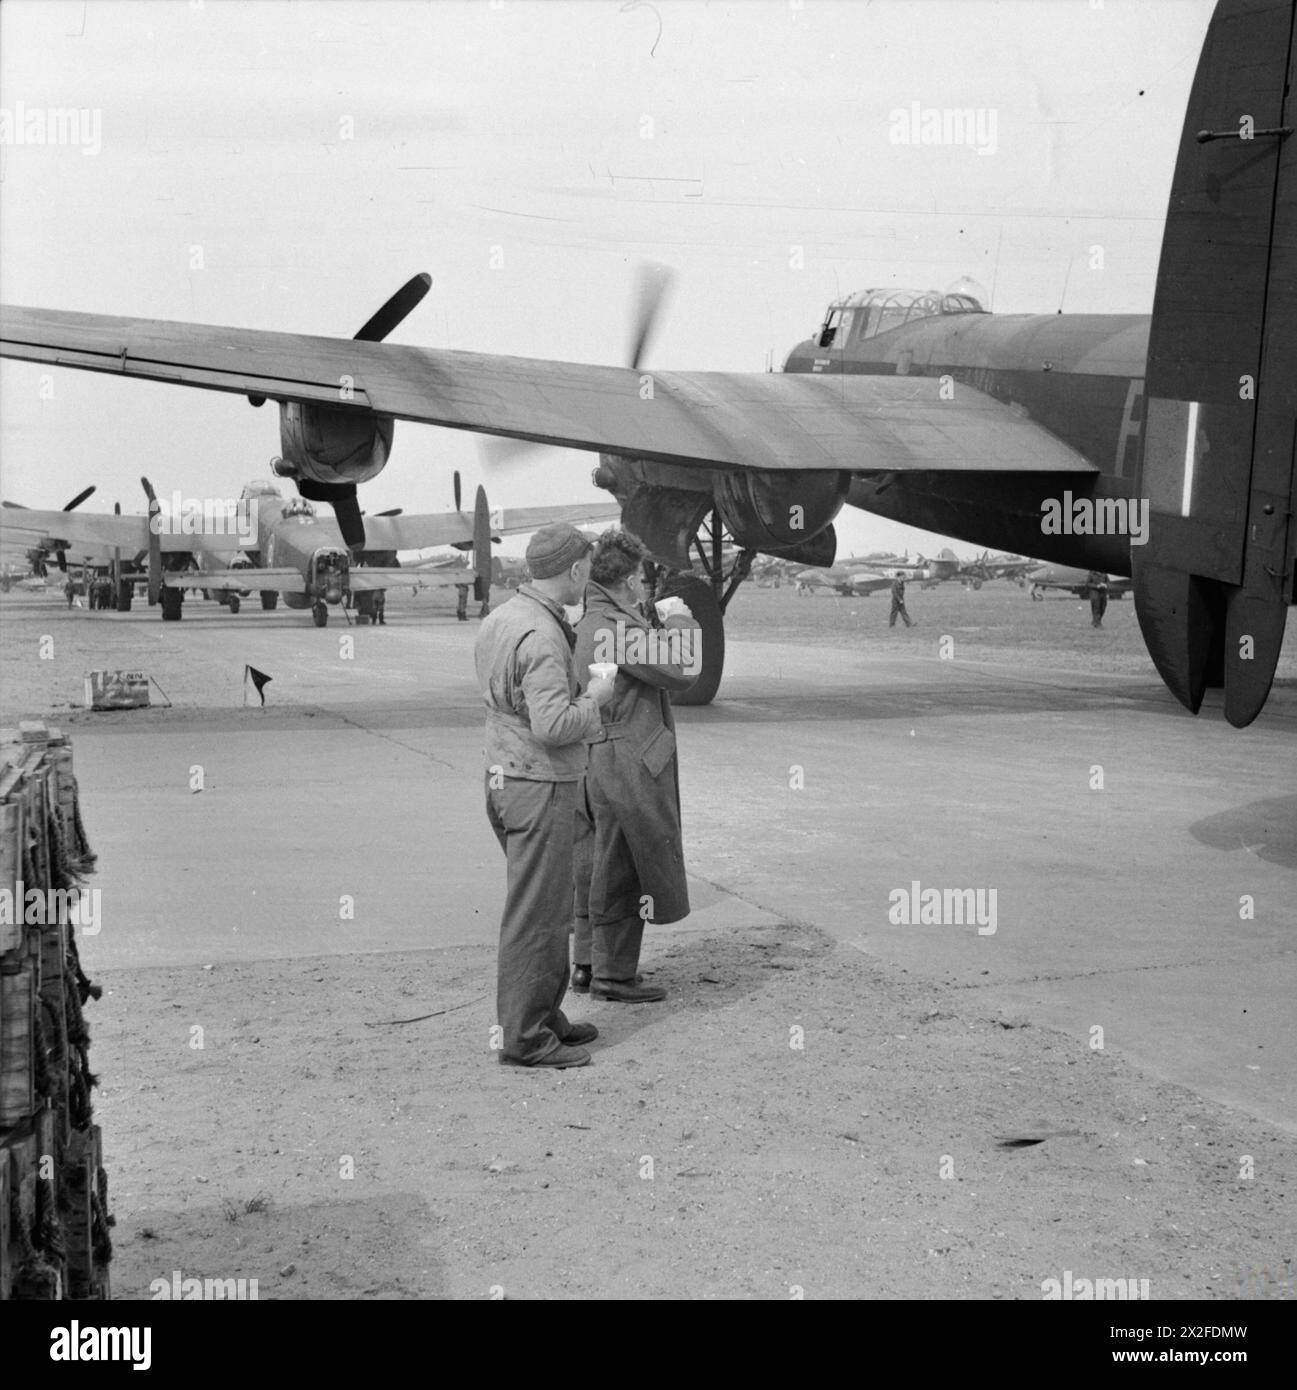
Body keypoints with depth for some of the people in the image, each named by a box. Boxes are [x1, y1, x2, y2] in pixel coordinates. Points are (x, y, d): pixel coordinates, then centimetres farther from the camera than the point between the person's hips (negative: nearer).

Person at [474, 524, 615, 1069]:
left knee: (551, 908, 19)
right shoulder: (541, 636, -21)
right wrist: (593, 697, -10)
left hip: (503, 777, 10)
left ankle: (543, 1016, 27)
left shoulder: (499, 619, 9)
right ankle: (525, 1037, 5)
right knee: (536, 915, -2)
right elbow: (553, 725, -27)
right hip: (540, 785, -10)